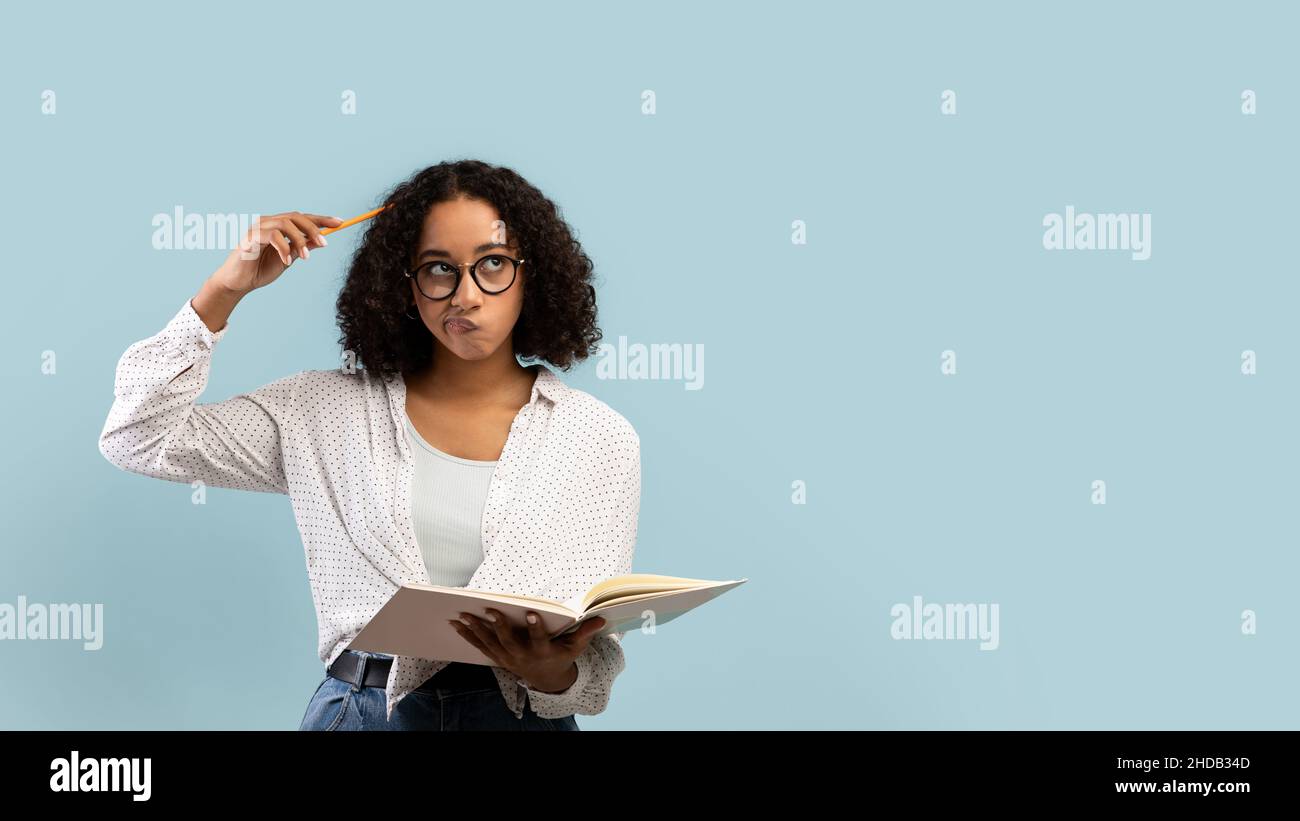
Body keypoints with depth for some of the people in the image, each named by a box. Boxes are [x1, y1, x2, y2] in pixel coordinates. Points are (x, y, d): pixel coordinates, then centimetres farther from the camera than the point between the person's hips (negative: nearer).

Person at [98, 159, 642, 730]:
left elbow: (598, 649, 3)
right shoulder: (329, 409, 8)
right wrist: (224, 291, 0)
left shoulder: (599, 437, 6)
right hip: (358, 708, 1)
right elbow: (138, 438, 4)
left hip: (524, 714, -1)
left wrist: (554, 674, -19)